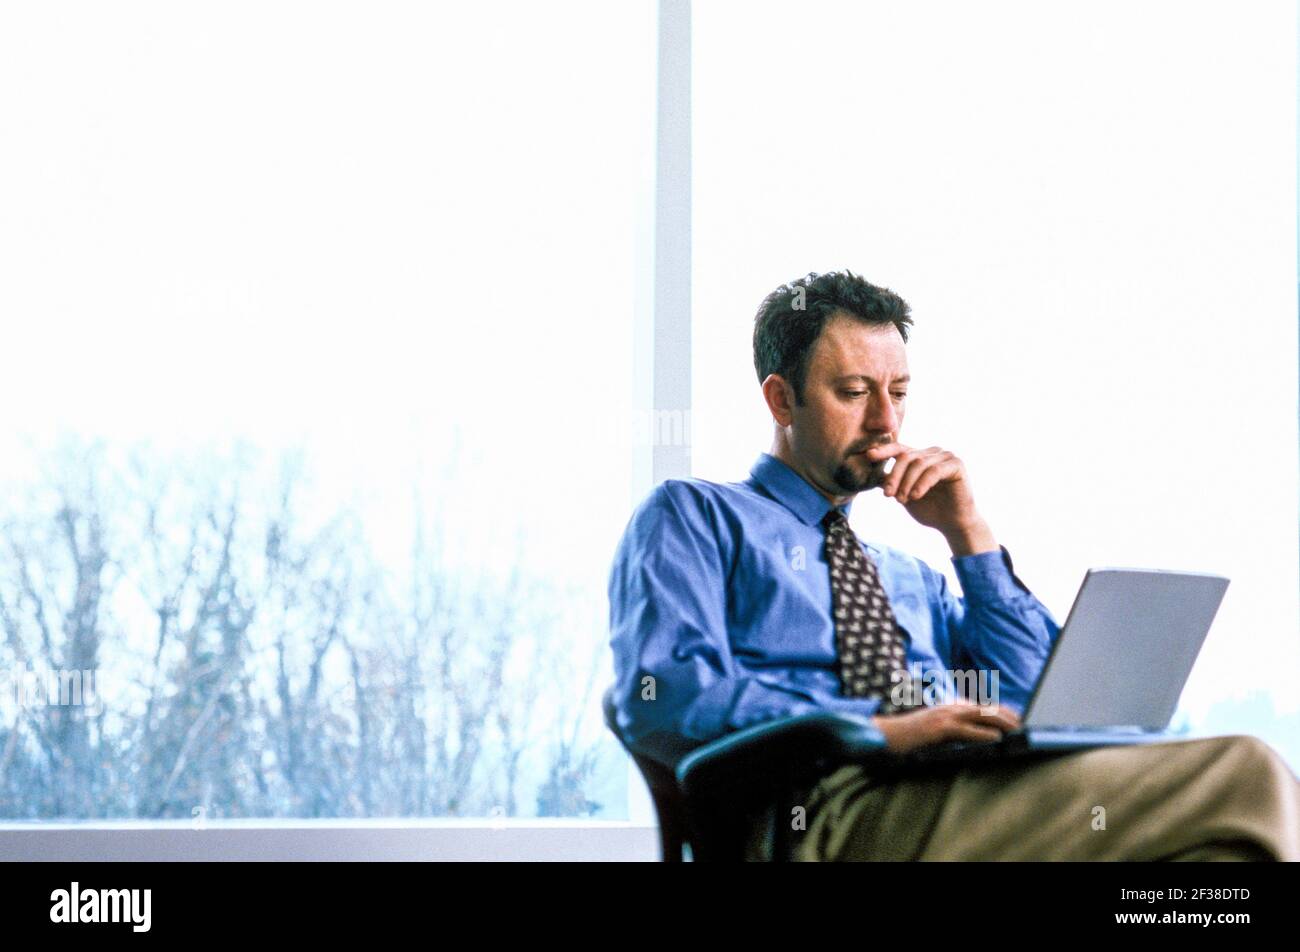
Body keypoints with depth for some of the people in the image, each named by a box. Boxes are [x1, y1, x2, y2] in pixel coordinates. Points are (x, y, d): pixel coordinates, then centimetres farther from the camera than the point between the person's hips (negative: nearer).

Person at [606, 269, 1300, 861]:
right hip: (832, 811, -7)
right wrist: (879, 729, -15)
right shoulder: (691, 518, 14)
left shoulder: (912, 578, 34)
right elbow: (663, 700, -5)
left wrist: (969, 536, 16)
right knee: (1244, 775, -25)